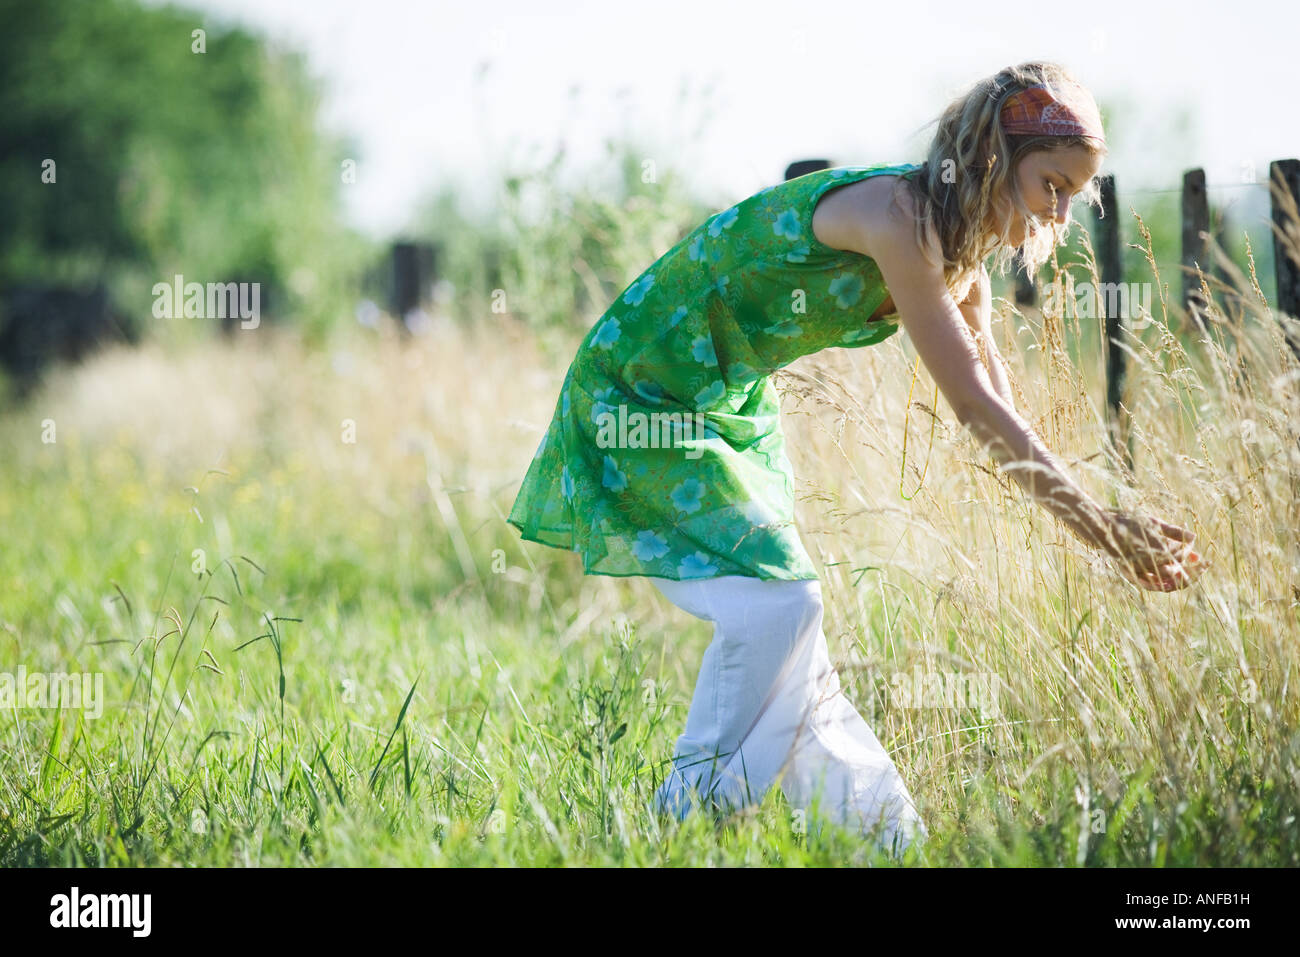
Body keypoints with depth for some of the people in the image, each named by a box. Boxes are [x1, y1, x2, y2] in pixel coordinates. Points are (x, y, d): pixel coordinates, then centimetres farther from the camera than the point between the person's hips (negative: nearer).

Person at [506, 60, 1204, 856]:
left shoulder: (958, 258, 2)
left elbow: (1001, 417, 5)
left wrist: (1110, 530, -2)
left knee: (791, 632, 10)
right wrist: (1095, 522, -25)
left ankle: (887, 834, 15)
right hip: (643, 394, -9)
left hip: (730, 405, 9)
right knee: (775, 602, -17)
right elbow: (973, 406, -28)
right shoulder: (894, 215, -27)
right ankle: (691, 820, -8)